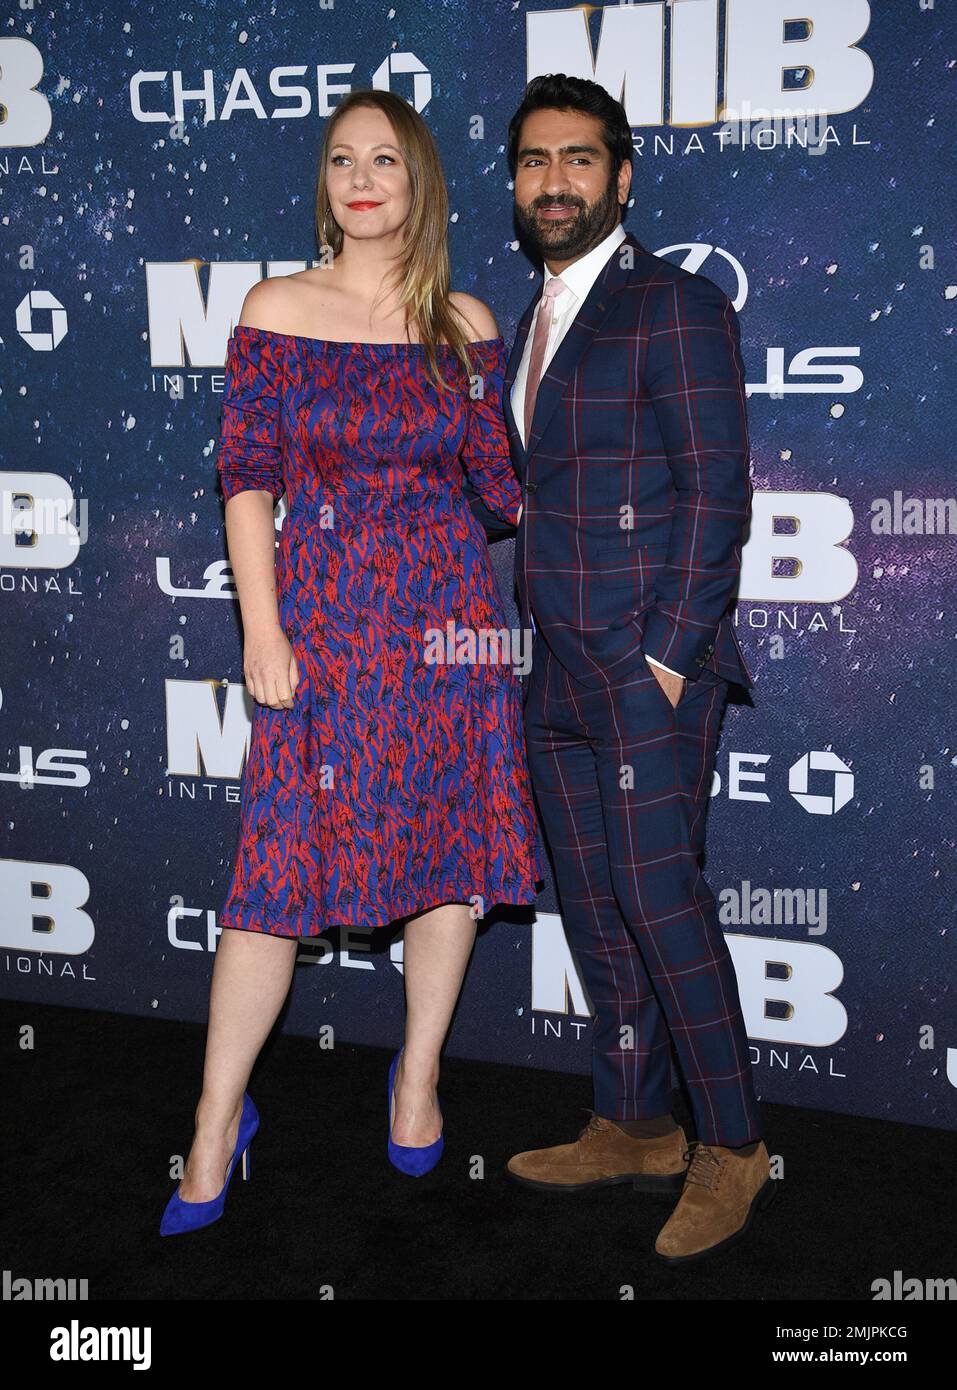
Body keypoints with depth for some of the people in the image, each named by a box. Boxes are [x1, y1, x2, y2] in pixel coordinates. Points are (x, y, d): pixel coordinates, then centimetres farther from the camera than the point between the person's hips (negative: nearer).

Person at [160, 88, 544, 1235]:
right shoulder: (278, 309, 2)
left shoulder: (464, 325, 7)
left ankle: (418, 1078, 28)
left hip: (450, 618, 3)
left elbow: (500, 484, 8)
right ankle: (217, 1122, 13)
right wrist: (262, 628, -8)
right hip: (324, 618, -2)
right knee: (284, 862, -2)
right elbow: (245, 478, -2)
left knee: (451, 847, 7)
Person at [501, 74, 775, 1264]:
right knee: (593, 906, 12)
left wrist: (667, 655, -16)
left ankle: (730, 1149, 11)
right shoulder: (533, 320, 18)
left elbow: (715, 492, -12)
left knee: (660, 900, -6)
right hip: (559, 674, 8)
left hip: (649, 669, -8)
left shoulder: (674, 306, -7)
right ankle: (632, 1129, 26)